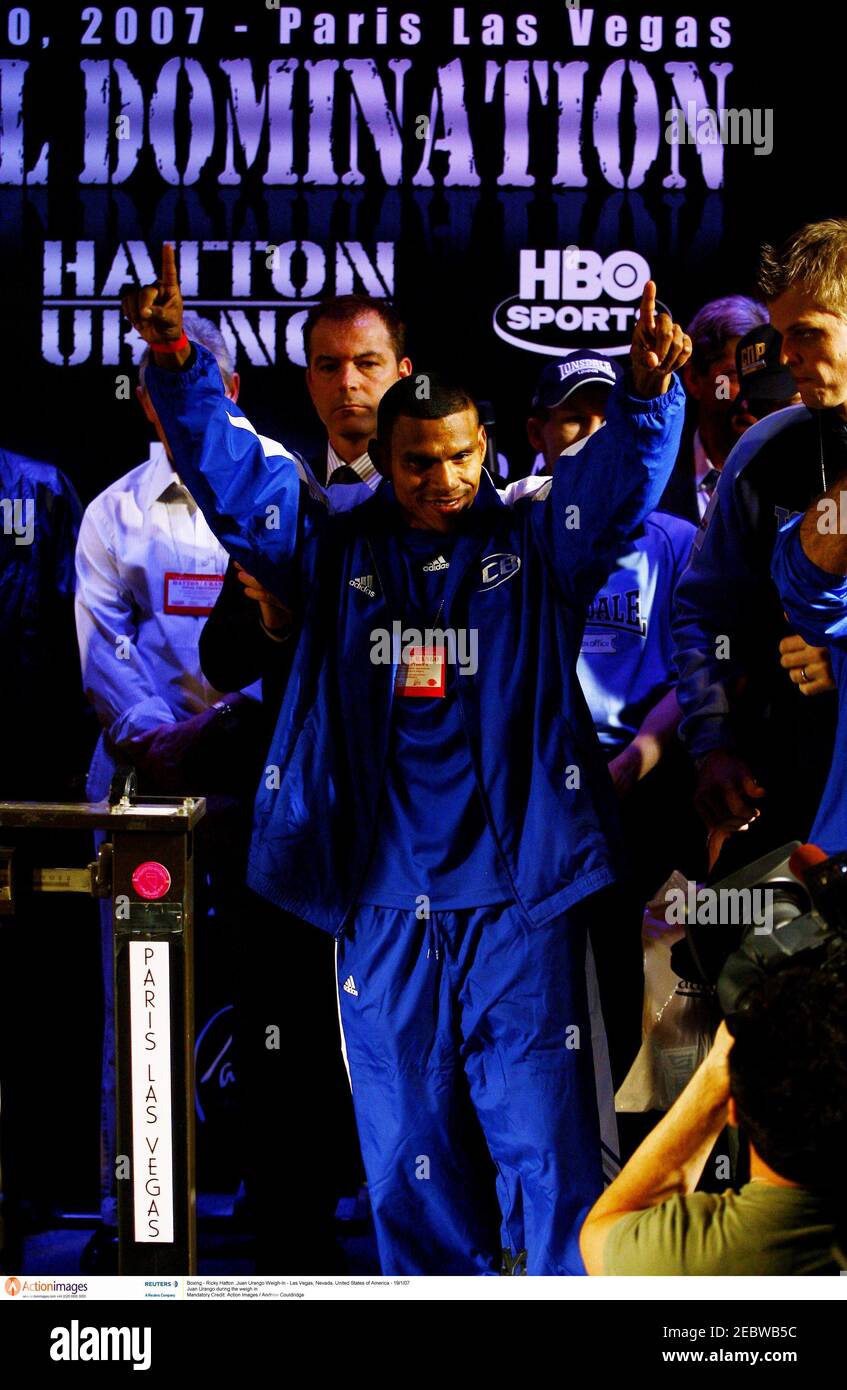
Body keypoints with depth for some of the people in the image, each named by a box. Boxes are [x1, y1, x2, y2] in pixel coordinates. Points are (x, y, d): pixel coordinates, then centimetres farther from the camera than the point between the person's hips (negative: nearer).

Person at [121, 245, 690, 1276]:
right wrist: (179, 365, -15)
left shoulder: (535, 545, 3)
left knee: (548, 1143, -1)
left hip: (518, 900, -2)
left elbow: (622, 478, -11)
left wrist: (647, 390, -32)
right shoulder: (337, 552, 8)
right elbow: (231, 476, 1)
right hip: (380, 910, 3)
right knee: (405, 1156, 13)